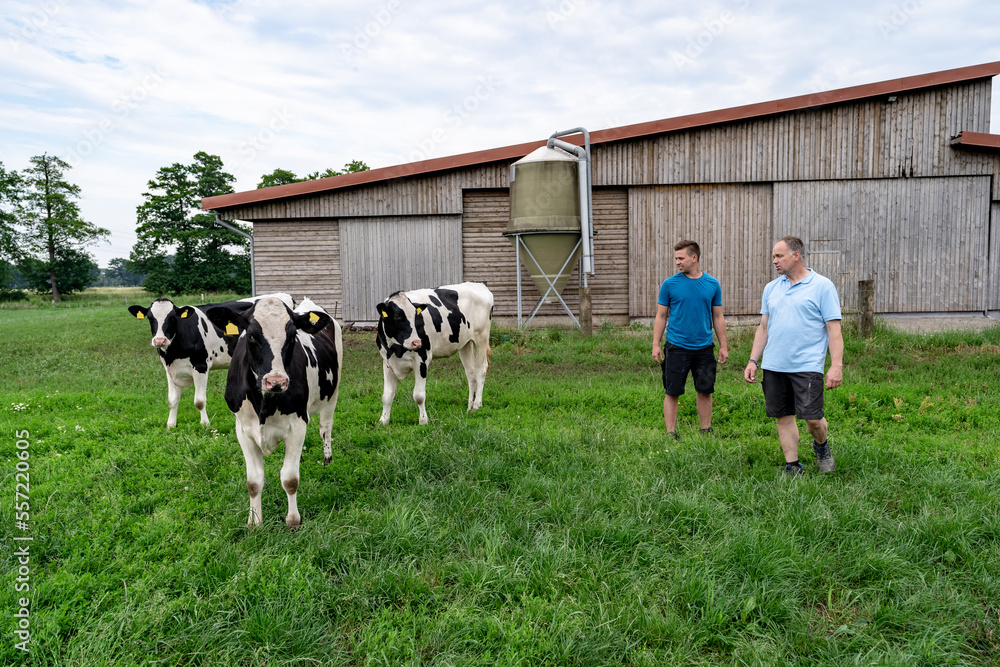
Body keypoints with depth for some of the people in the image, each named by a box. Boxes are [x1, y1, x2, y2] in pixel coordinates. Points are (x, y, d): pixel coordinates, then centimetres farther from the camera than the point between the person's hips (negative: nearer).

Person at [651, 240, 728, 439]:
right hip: (677, 347, -2)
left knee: (705, 391, 9)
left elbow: (718, 317, 10)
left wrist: (723, 346, 8)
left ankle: (706, 431, 23)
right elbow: (661, 316, 3)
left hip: (704, 348, 2)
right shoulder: (670, 284, -1)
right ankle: (671, 434, 10)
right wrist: (656, 345, -3)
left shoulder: (712, 284, 4)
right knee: (673, 392, 1)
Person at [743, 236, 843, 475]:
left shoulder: (822, 286, -2)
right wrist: (753, 360, 10)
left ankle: (821, 446, 26)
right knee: (784, 417, 8)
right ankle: (792, 467, 19)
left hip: (807, 366, -5)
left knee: (812, 418, -6)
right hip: (774, 366, 5)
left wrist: (836, 366, -14)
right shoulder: (771, 288, 13)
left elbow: (834, 329, -6)